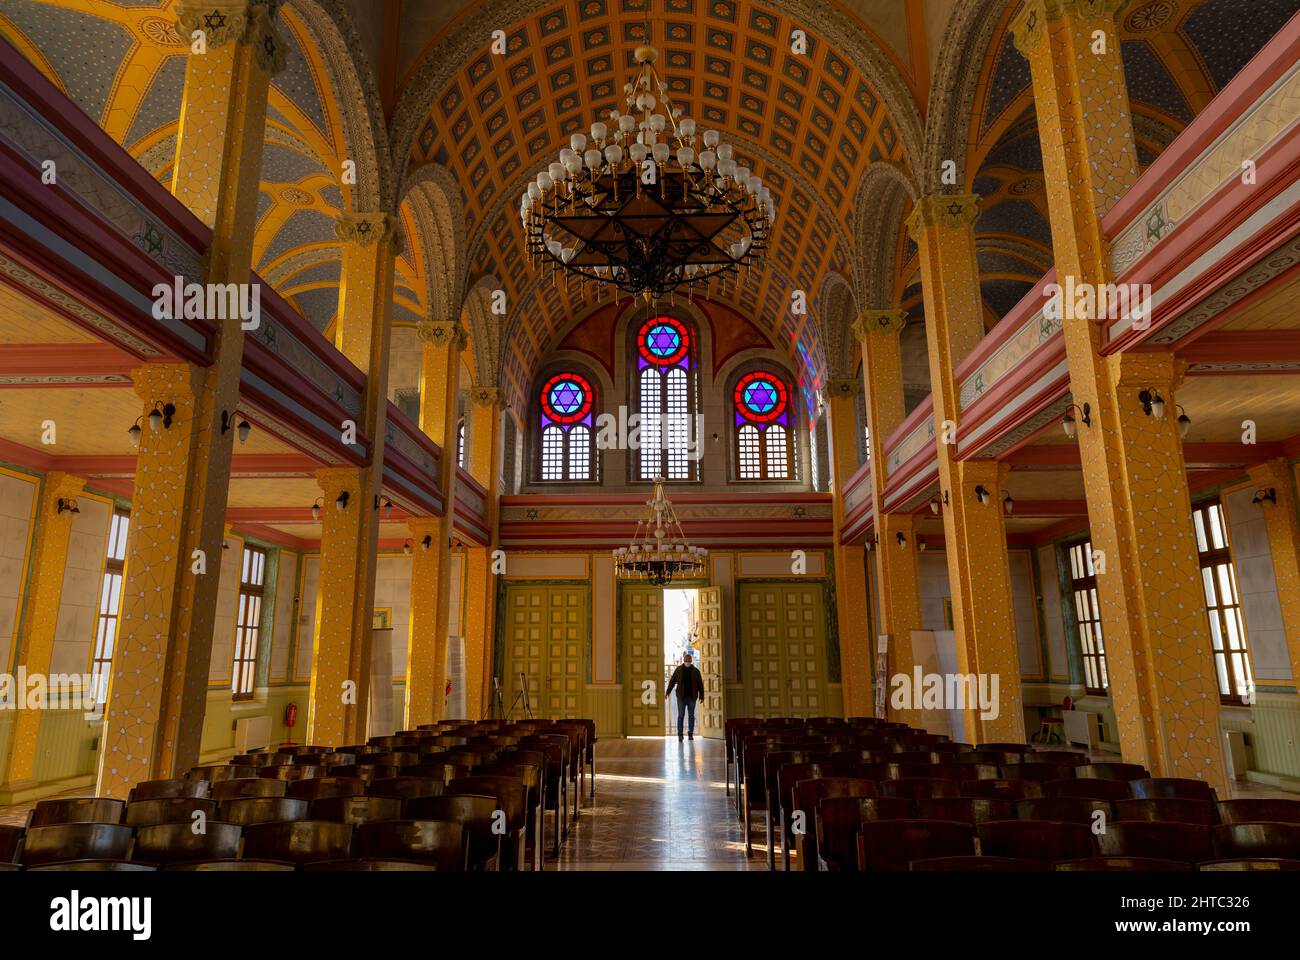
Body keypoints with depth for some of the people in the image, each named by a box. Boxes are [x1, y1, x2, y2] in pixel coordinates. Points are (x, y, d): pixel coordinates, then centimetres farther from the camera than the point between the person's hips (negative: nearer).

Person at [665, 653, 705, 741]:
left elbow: (700, 684, 5)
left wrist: (701, 696, 0)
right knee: (681, 715, -2)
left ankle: (691, 734, 13)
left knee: (691, 715, 5)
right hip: (681, 697, -1)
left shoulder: (695, 671, 5)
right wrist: (668, 692, -1)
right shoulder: (678, 670, 4)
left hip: (692, 697, 1)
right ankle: (680, 734, 2)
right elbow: (672, 681, 6)